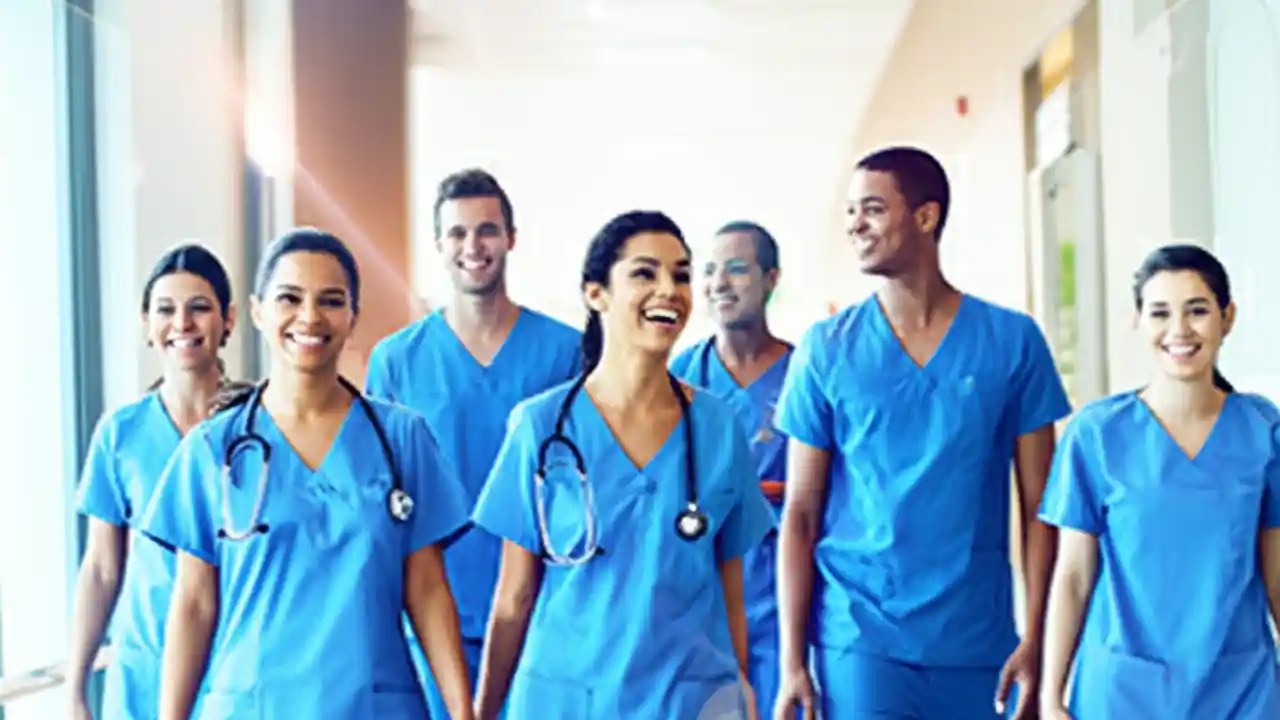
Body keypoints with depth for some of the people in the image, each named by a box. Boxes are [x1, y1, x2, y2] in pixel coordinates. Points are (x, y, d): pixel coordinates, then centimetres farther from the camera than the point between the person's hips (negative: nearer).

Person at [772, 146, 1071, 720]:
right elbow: (801, 513, 1)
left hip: (978, 644, 1)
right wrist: (791, 661, -4)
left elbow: (1037, 506, 3)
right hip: (860, 636, -1)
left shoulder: (1013, 341, 1)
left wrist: (1033, 640, -4)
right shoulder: (827, 349, 1)